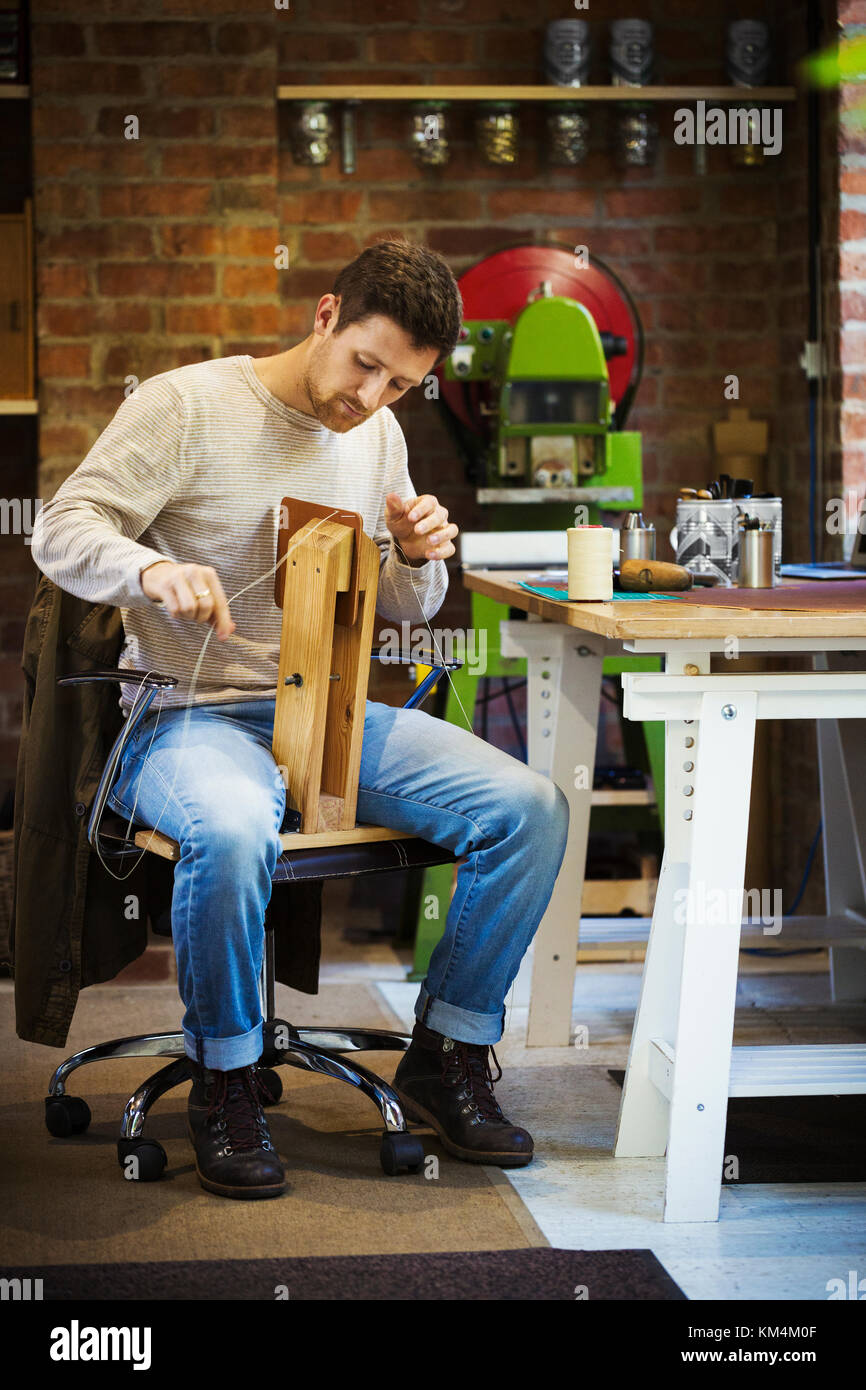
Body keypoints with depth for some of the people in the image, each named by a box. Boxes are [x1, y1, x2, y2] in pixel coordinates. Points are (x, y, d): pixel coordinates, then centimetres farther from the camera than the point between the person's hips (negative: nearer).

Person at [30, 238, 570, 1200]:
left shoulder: (377, 434, 12)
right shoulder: (185, 405, -7)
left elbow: (401, 609, 21)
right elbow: (61, 531, -11)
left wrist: (417, 555, -4)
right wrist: (153, 570, -31)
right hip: (192, 714, -6)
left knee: (531, 807, -14)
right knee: (234, 832, -41)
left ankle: (447, 1054, 2)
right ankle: (224, 1081, -14)